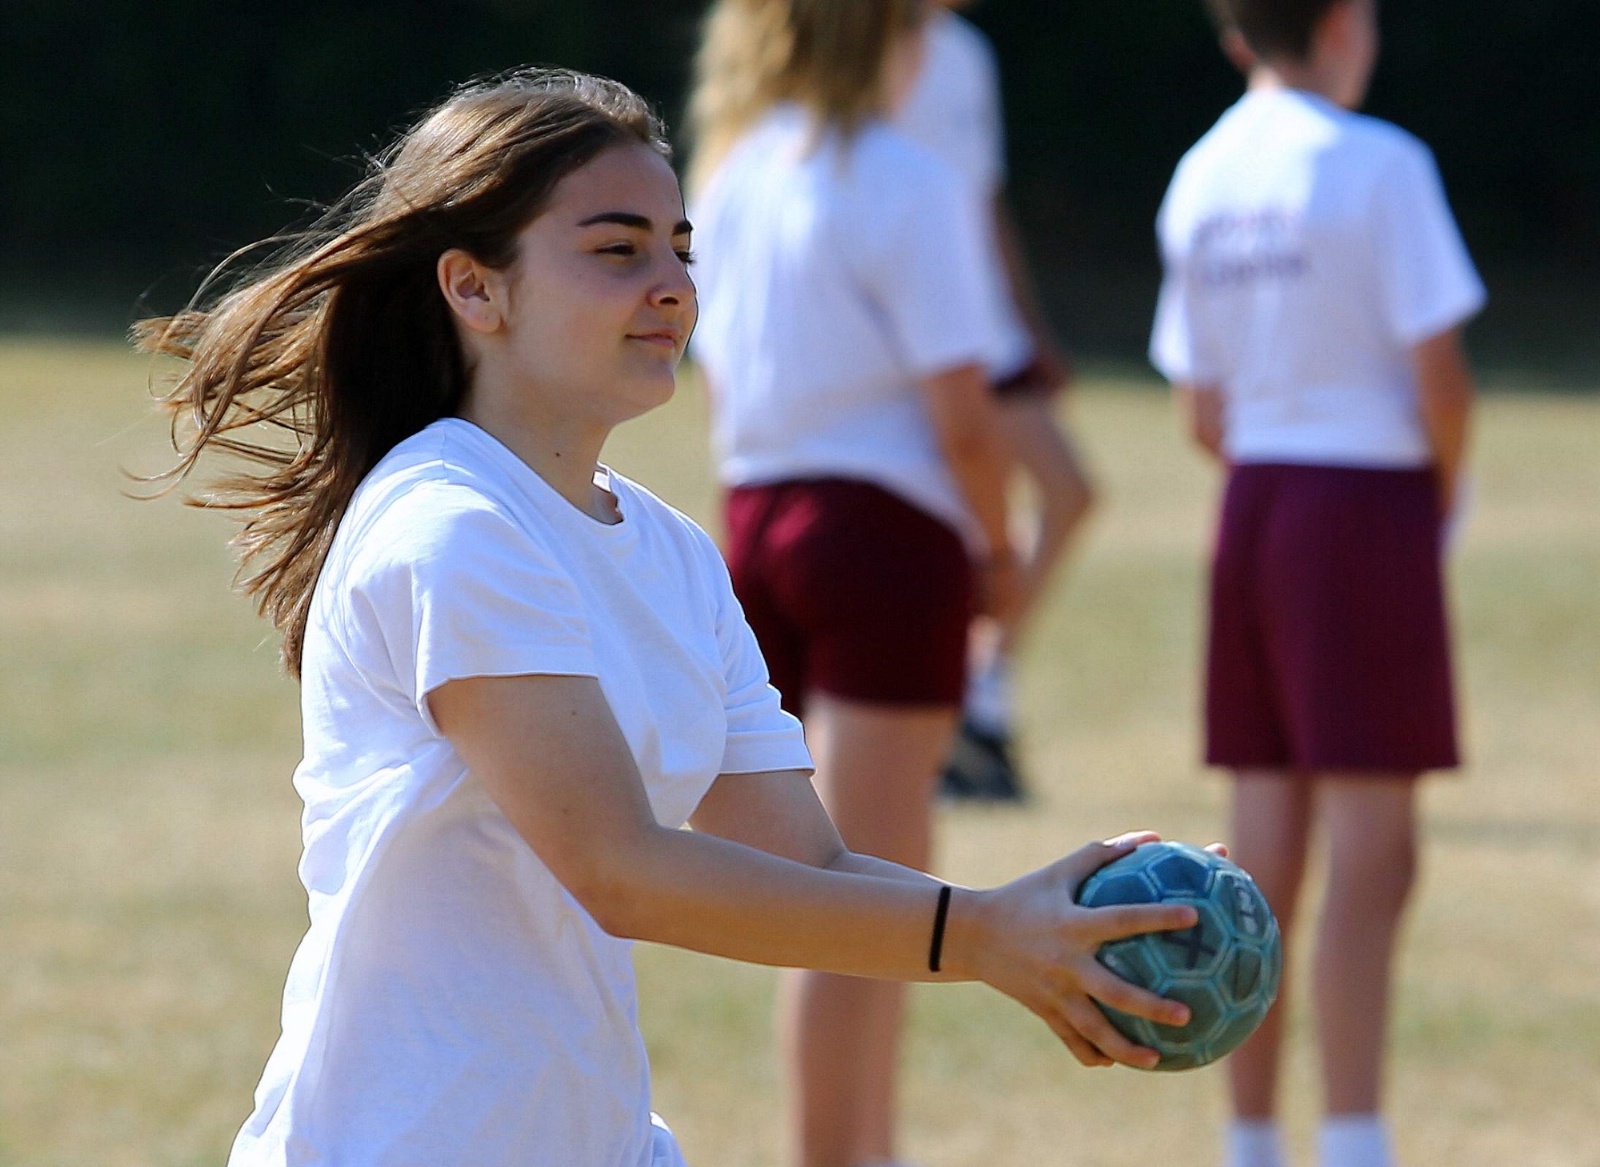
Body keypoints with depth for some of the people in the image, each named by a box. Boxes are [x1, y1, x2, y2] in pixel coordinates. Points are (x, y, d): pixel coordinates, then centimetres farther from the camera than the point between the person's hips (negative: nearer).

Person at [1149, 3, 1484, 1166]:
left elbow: (1203, 412, 12)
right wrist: (1444, 492, 3)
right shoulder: (1377, 164, -10)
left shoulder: (1200, 181, 9)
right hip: (1367, 503, -7)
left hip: (1252, 503, 7)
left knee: (1266, 854, 9)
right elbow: (1438, 372, -13)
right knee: (1372, 854, -7)